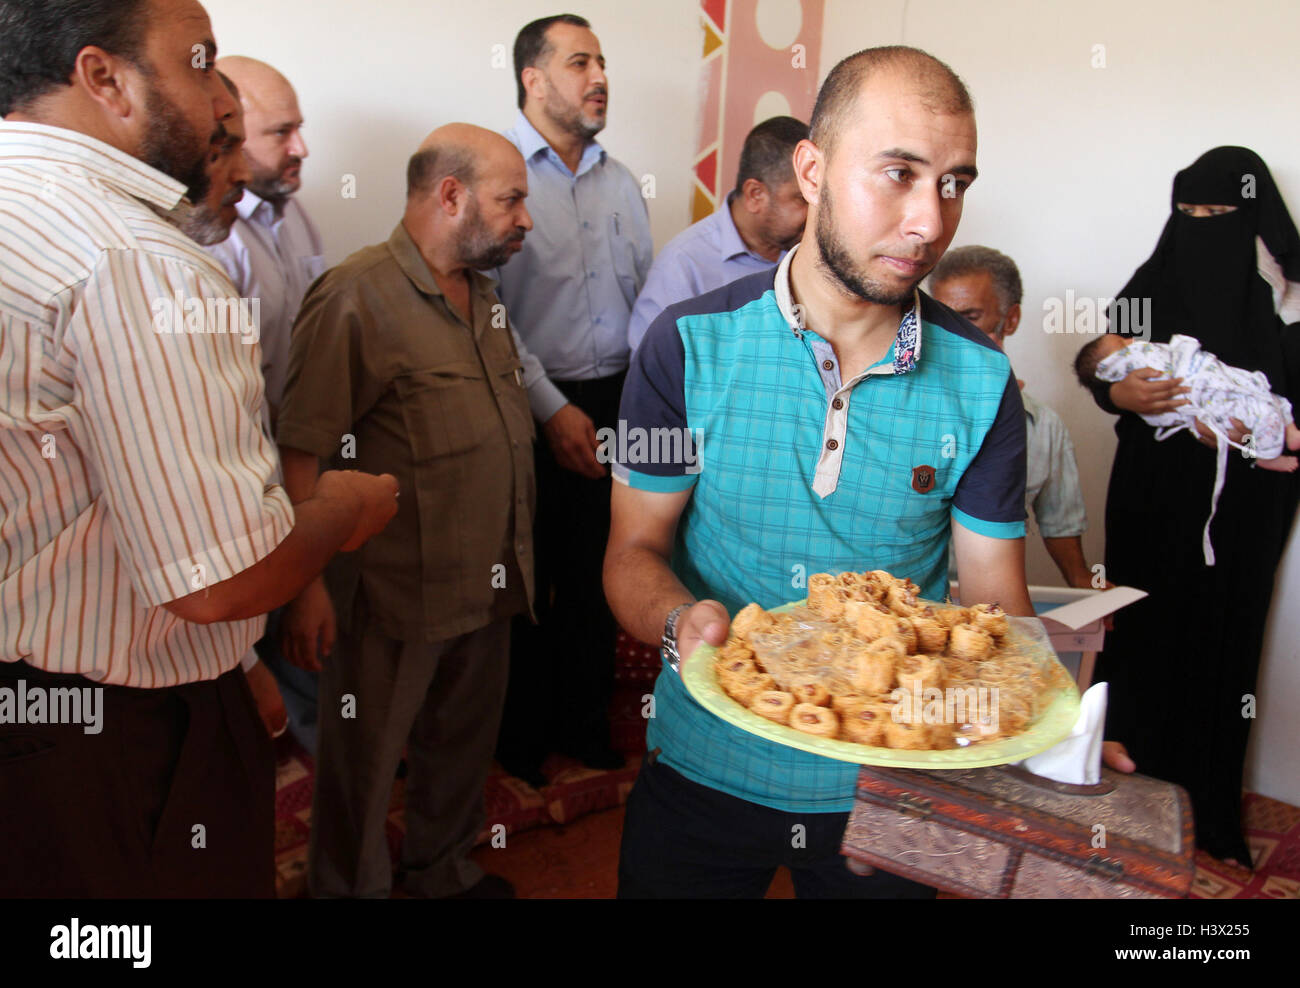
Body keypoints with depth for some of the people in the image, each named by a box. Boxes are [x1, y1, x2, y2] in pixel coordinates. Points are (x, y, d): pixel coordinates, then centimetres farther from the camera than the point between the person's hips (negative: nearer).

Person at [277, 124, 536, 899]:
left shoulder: (483, 295, 11)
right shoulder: (357, 296, -16)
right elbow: (301, 452, -18)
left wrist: (521, 559, 17)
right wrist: (307, 582, -21)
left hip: (488, 585, 8)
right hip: (396, 597, -7)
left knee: (463, 745, 23)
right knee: (367, 763, 11)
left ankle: (445, 870, 44)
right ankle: (349, 886, 34)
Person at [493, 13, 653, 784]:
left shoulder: (621, 182, 12)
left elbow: (648, 295, 15)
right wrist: (552, 409, -12)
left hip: (613, 404, 5)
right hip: (530, 409, -5)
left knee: (596, 573, 12)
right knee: (527, 578, 6)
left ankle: (587, 723, 31)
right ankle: (521, 735, 26)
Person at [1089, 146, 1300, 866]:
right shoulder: (1153, 283, 3)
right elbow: (1104, 368, 7)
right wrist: (1120, 393, -15)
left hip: (1238, 506, -1)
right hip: (1150, 495, 2)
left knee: (1219, 640, 4)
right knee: (1141, 630, 5)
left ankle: (1207, 811, 20)